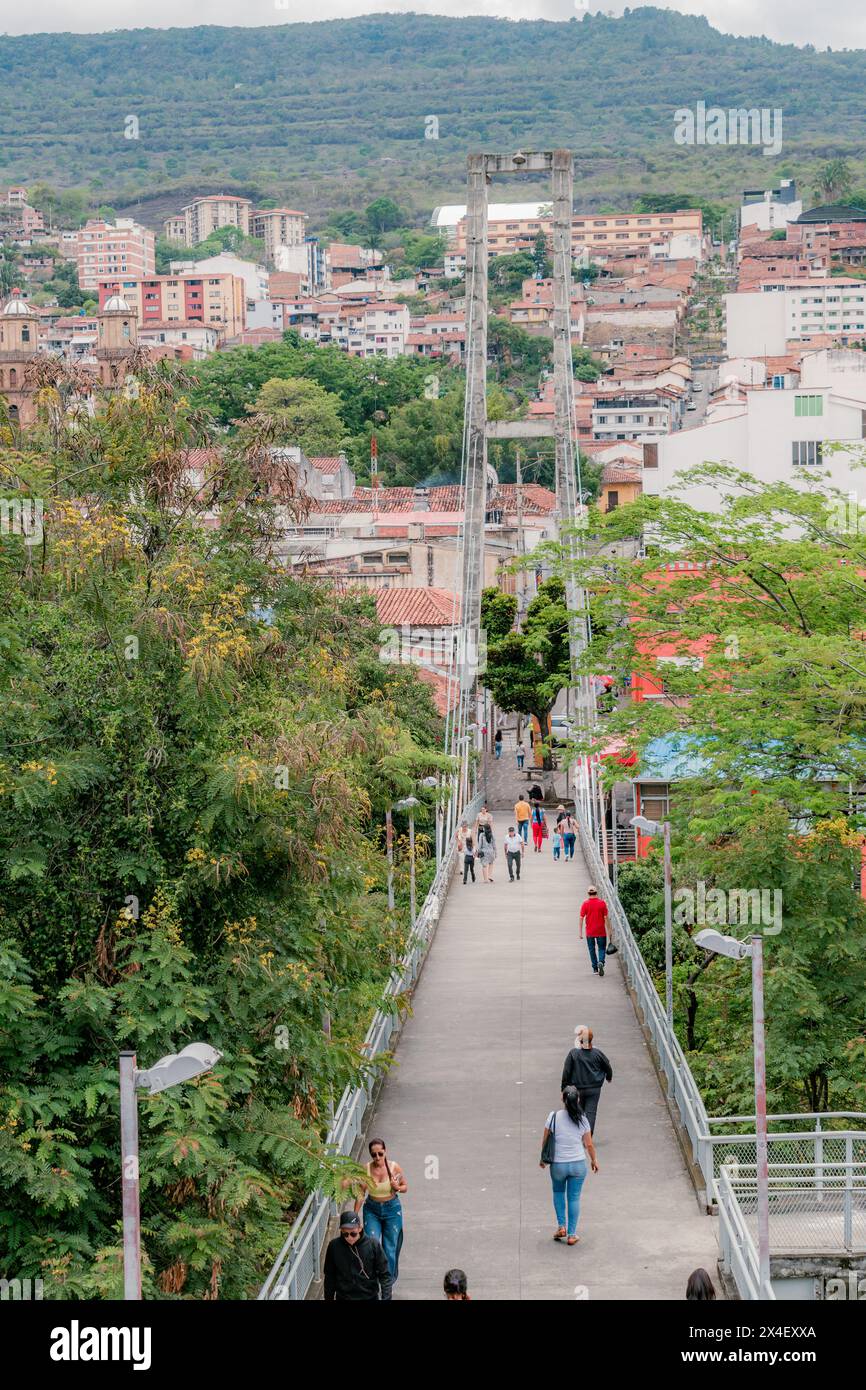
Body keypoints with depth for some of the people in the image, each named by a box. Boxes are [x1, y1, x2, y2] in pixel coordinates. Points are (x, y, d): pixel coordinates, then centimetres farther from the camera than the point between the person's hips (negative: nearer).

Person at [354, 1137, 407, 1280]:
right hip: (372, 1209, 0)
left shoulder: (395, 1168, -12)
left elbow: (405, 1187, 3)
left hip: (392, 1209, 0)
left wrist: (397, 1188, -20)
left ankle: (389, 1279, 25)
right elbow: (361, 1194, -4)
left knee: (390, 1247, 7)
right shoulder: (365, 1170, -12)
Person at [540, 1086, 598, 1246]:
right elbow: (589, 1145, -1)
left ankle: (561, 1226, 16)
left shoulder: (554, 1117, -11)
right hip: (578, 1164, 0)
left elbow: (545, 1140, -4)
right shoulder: (582, 1120, -7)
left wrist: (543, 1158, 13)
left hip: (558, 1164, 0)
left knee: (558, 1192, 25)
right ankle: (571, 1234, 12)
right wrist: (593, 1161, 17)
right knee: (574, 1197, 10)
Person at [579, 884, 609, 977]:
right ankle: (601, 962, -16)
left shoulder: (585, 903, -5)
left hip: (590, 932, 0)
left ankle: (595, 969, 14)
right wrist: (609, 930, 2)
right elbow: (606, 917, -5)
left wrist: (580, 932, -1)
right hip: (601, 931, 0)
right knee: (601, 948, 10)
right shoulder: (602, 902, -5)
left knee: (592, 949, 12)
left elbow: (581, 918, -6)